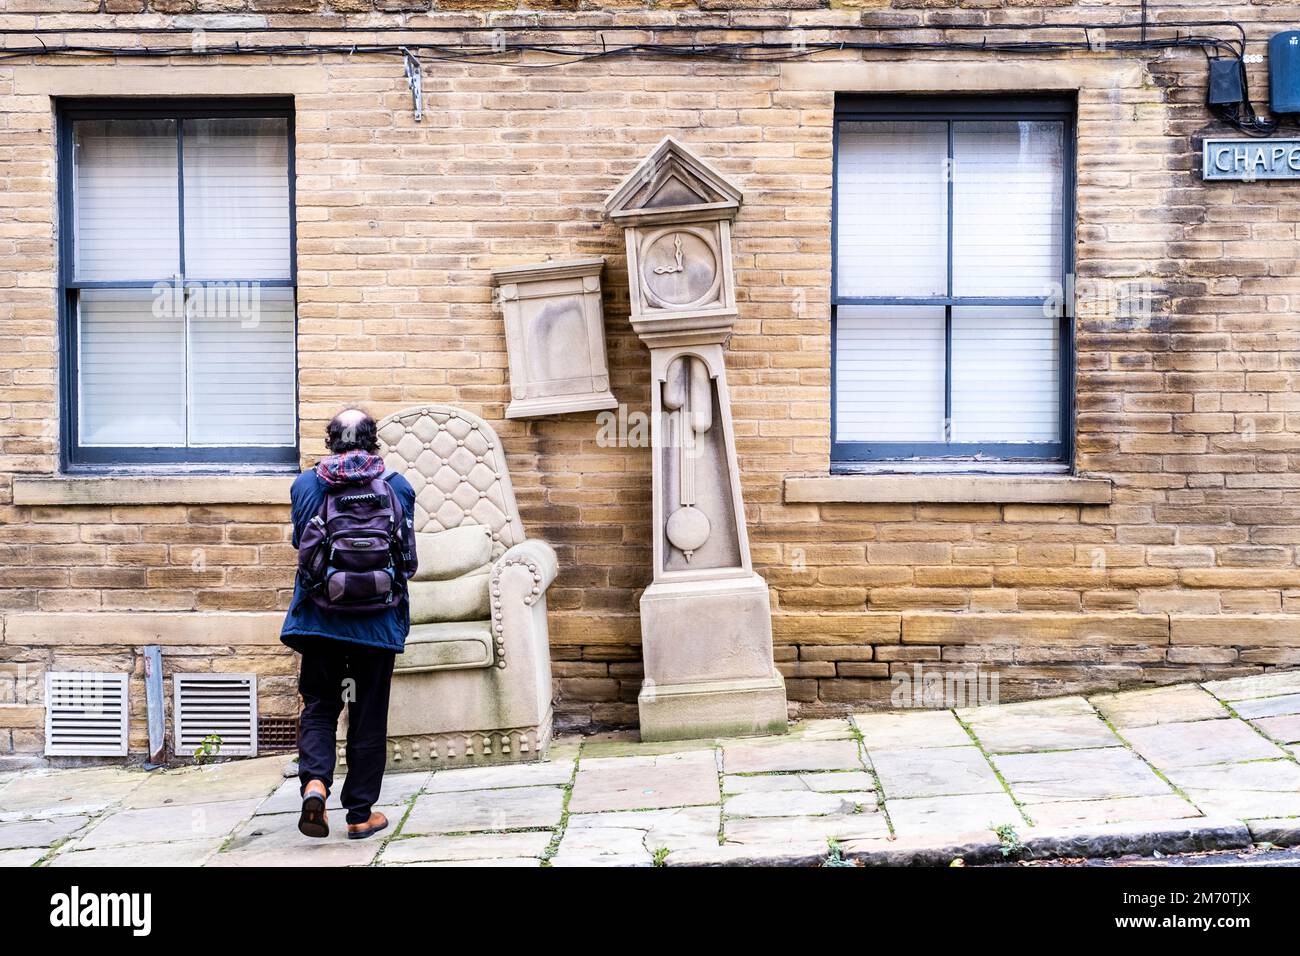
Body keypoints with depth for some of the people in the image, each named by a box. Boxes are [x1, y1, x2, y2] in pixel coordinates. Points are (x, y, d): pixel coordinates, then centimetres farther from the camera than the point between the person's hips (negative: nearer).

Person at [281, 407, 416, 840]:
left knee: (318, 706, 13)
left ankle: (314, 780, -13)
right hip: (378, 621, 0)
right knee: (369, 715, 9)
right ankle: (360, 813, 14)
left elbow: (300, 542, 12)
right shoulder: (398, 486, -4)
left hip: (319, 619, 0)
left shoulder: (306, 484, -3)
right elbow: (408, 558, 3)